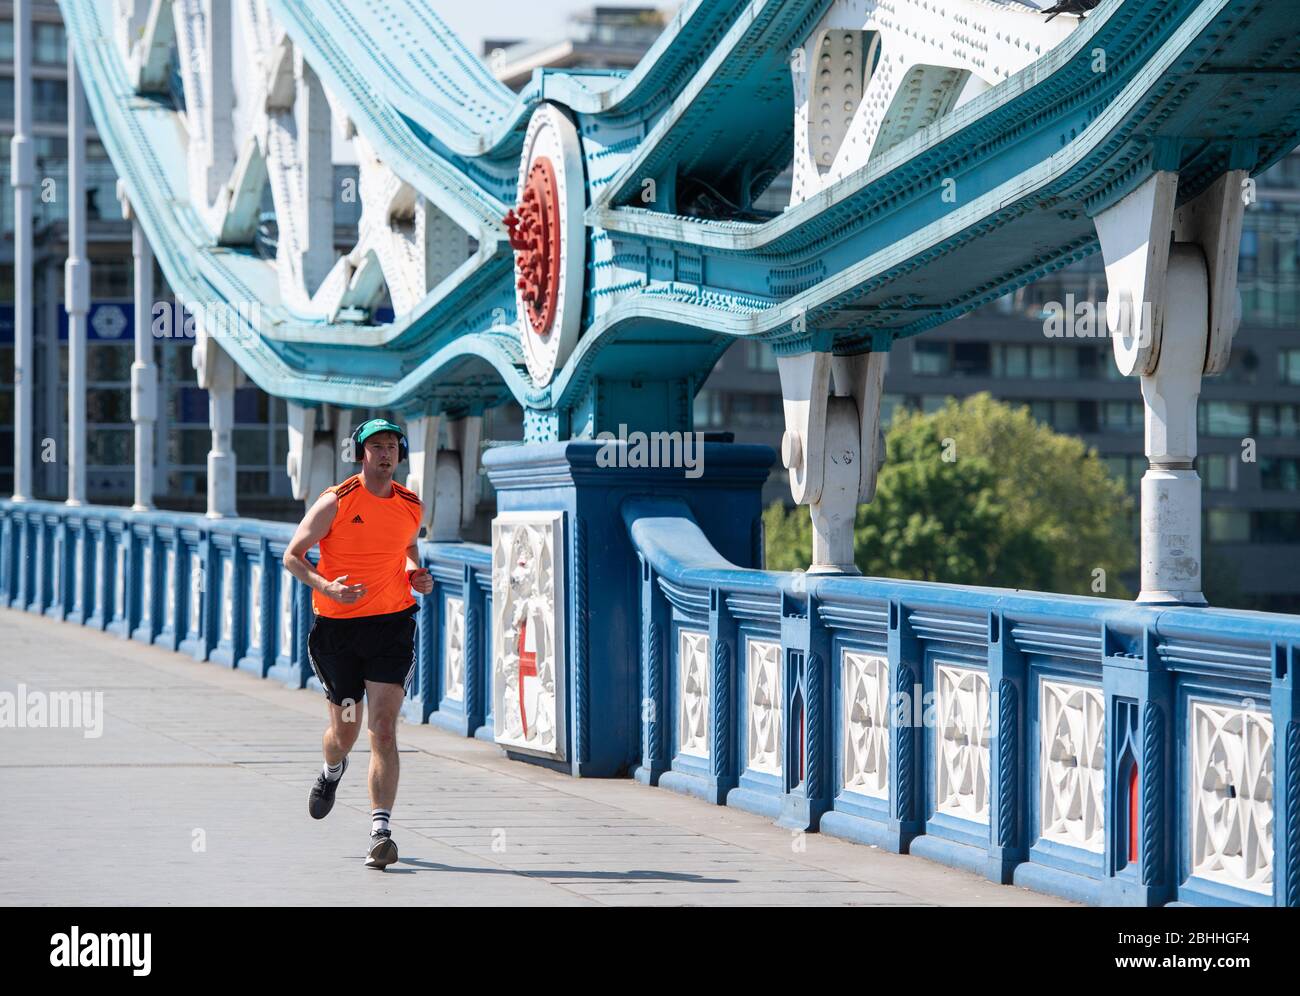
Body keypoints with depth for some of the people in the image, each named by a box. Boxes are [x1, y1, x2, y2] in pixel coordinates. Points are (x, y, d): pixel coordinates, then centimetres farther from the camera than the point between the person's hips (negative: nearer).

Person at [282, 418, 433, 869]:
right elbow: (292, 556, -3)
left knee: (384, 729, -13)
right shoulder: (336, 502, -6)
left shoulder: (411, 506, 5)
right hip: (337, 626, -1)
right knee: (344, 730, 10)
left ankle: (380, 832, -16)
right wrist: (325, 586, -20)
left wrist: (417, 575, 6)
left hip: (392, 626, 1)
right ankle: (331, 772, 48)